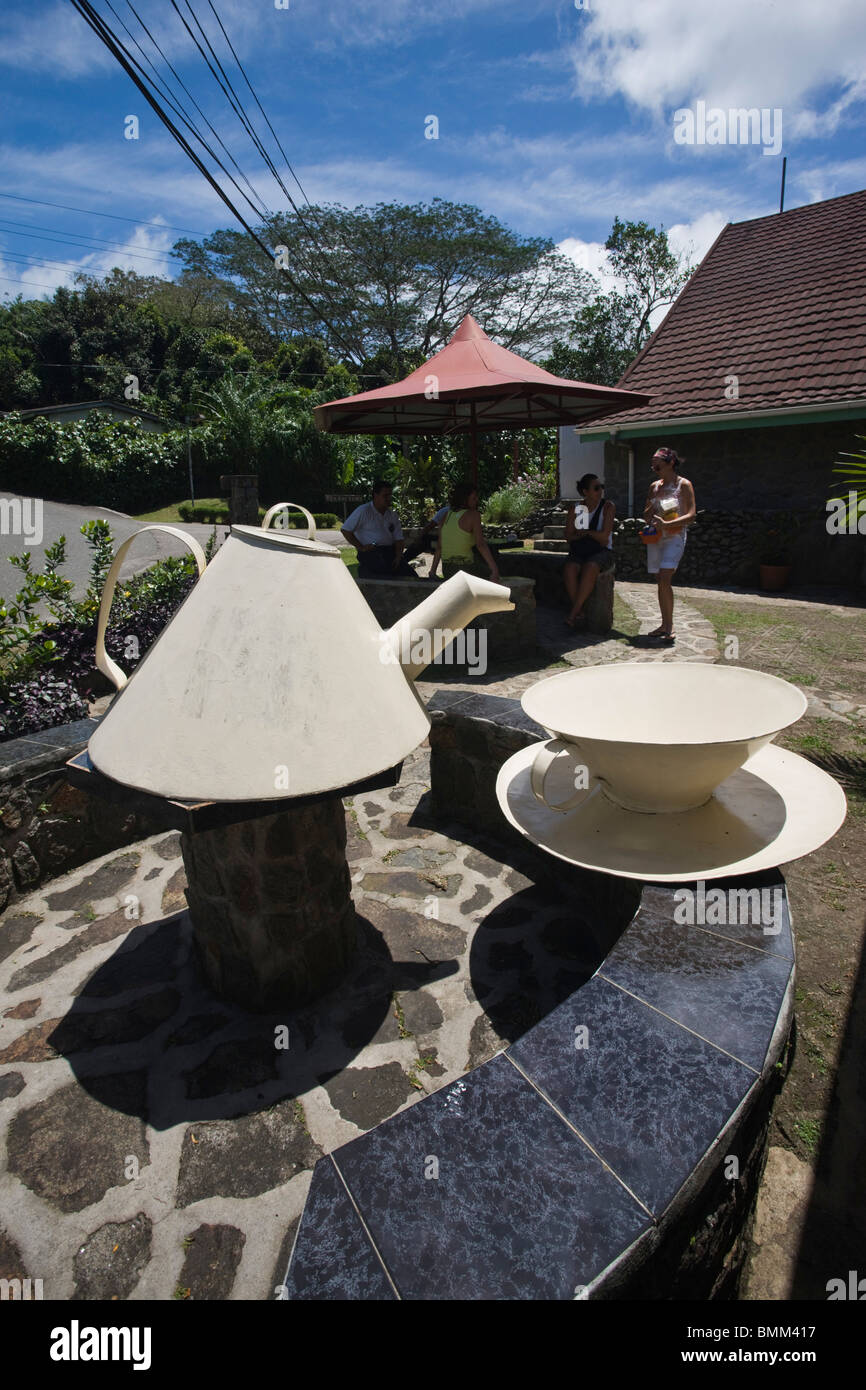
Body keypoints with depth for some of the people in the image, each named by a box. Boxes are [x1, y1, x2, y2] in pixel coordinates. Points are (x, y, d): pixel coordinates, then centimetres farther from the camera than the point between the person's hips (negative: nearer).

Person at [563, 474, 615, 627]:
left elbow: (604, 536, -7)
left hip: (601, 552, -2)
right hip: (578, 552, 3)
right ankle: (580, 613, -29)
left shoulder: (608, 507, 1)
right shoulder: (575, 508, 9)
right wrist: (593, 534, -8)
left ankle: (573, 613, -34)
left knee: (591, 567, -35)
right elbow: (568, 535, 2)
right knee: (569, 569, -31)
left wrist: (584, 531, -5)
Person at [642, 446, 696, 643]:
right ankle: (665, 625, 14)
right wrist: (652, 507, -5)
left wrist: (666, 524, -22)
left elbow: (691, 515, -10)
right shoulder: (654, 486, 14)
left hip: (674, 537, -6)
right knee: (661, 582, 7)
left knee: (665, 580, -19)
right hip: (655, 537, 6)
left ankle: (669, 627, -14)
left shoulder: (683, 485, -3)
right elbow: (646, 515, 18)